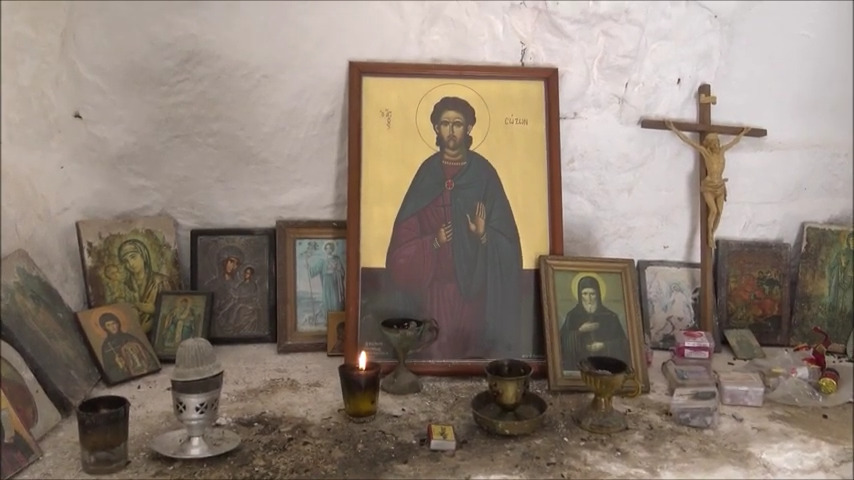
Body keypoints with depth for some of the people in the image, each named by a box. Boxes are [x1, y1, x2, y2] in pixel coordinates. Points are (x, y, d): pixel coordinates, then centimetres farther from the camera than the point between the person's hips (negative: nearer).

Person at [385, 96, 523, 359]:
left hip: (473, 282, 0)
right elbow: (406, 231, 1)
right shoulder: (427, 171, 3)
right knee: (436, 349, 3)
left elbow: (503, 231, -1)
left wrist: (484, 234, -20)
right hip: (435, 282, 1)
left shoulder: (483, 172, 1)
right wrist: (432, 241, -15)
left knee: (472, 347, 4)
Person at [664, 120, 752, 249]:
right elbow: (687, 140, -11)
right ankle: (709, 236, -5)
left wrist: (743, 132, 36)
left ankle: (712, 235, 15)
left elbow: (733, 141, 22)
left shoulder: (721, 151, 3)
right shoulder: (705, 151, -9)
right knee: (713, 210, -19)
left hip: (720, 186, 5)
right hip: (708, 187, -5)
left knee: (719, 212, 1)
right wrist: (673, 128, -13)